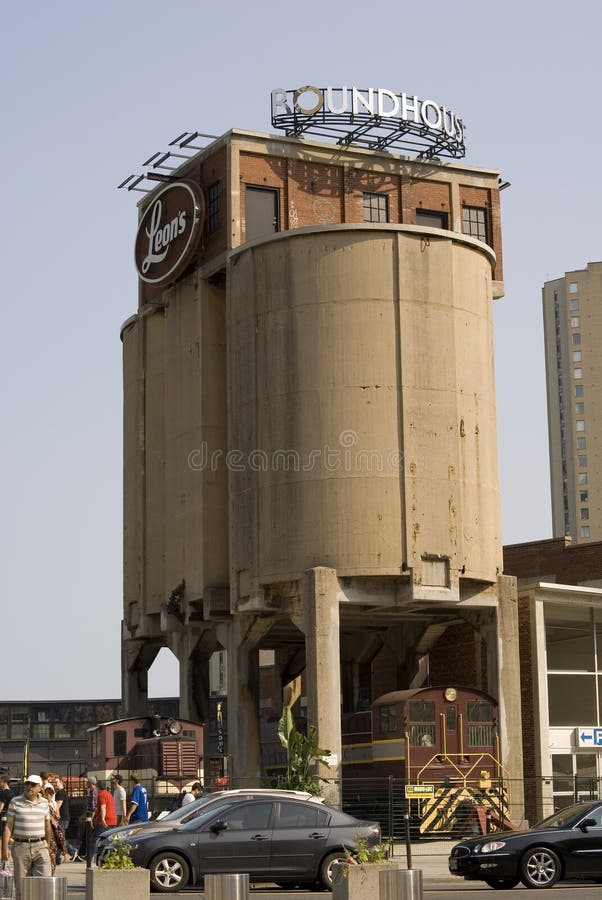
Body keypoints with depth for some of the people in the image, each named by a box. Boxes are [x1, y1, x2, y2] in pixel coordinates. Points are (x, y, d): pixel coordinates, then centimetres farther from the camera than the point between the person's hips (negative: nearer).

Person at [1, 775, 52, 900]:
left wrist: (48, 845, 23)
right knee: (21, 885, 3)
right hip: (20, 846, -1)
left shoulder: (44, 803, 8)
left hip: (40, 847, 1)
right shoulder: (15, 802, 0)